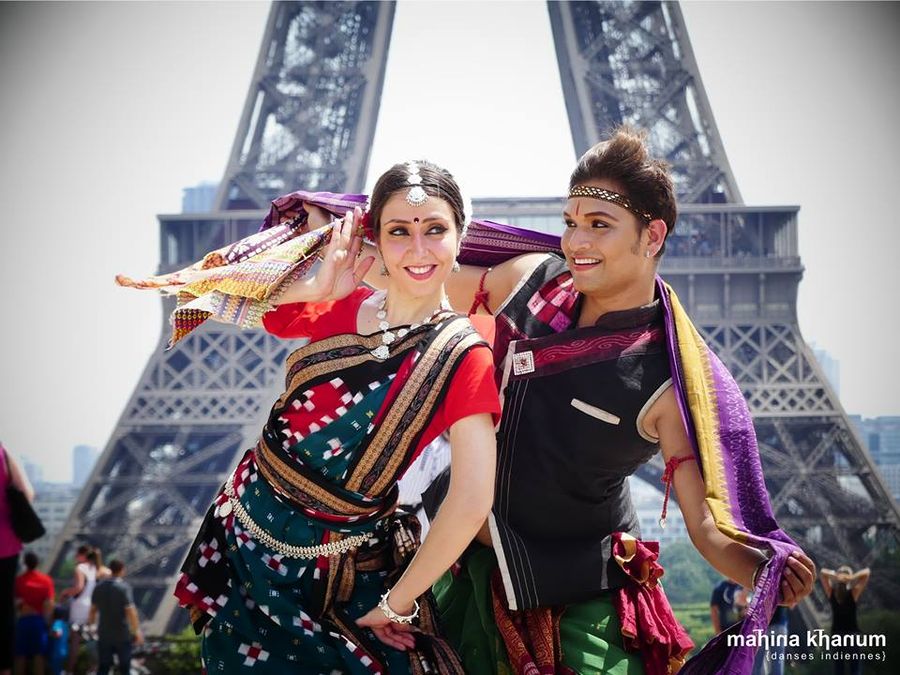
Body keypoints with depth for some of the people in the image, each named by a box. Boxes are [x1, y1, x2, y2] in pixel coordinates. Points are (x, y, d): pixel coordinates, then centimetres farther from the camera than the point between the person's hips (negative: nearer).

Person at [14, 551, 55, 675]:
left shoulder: (18, 580, -4)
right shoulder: (46, 580, -4)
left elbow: (14, 601, -6)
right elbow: (49, 603, -7)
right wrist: (46, 620, 1)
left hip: (23, 619, 0)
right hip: (39, 619, 0)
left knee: (21, 654, 7)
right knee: (39, 654, 2)